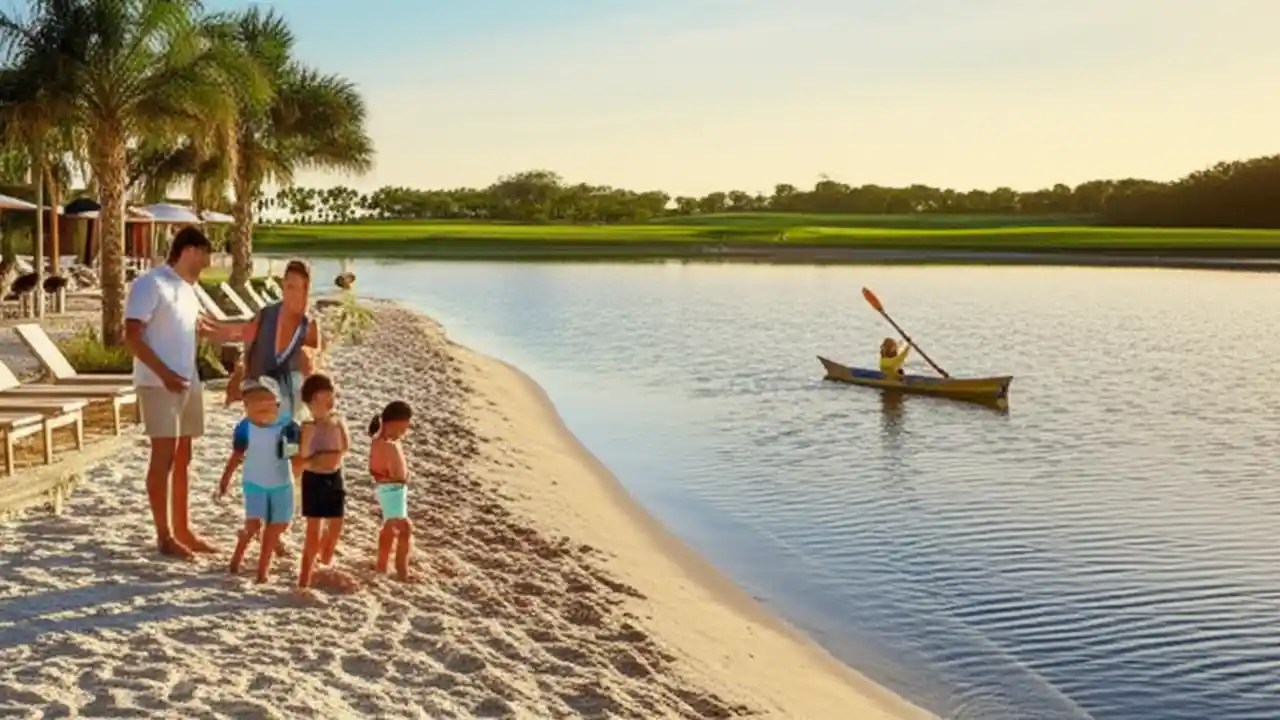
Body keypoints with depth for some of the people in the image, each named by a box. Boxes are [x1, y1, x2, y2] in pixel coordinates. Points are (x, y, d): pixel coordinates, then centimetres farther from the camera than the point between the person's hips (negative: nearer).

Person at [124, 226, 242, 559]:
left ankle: (182, 529, 20)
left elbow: (199, 325, 29)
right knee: (164, 457, -6)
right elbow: (132, 337, -17)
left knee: (183, 457, 12)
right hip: (159, 384, -8)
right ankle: (164, 535, 0)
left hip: (189, 382, 8)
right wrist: (164, 374, -22)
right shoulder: (149, 284, -11)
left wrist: (244, 331, 18)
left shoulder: (186, 287, 14)